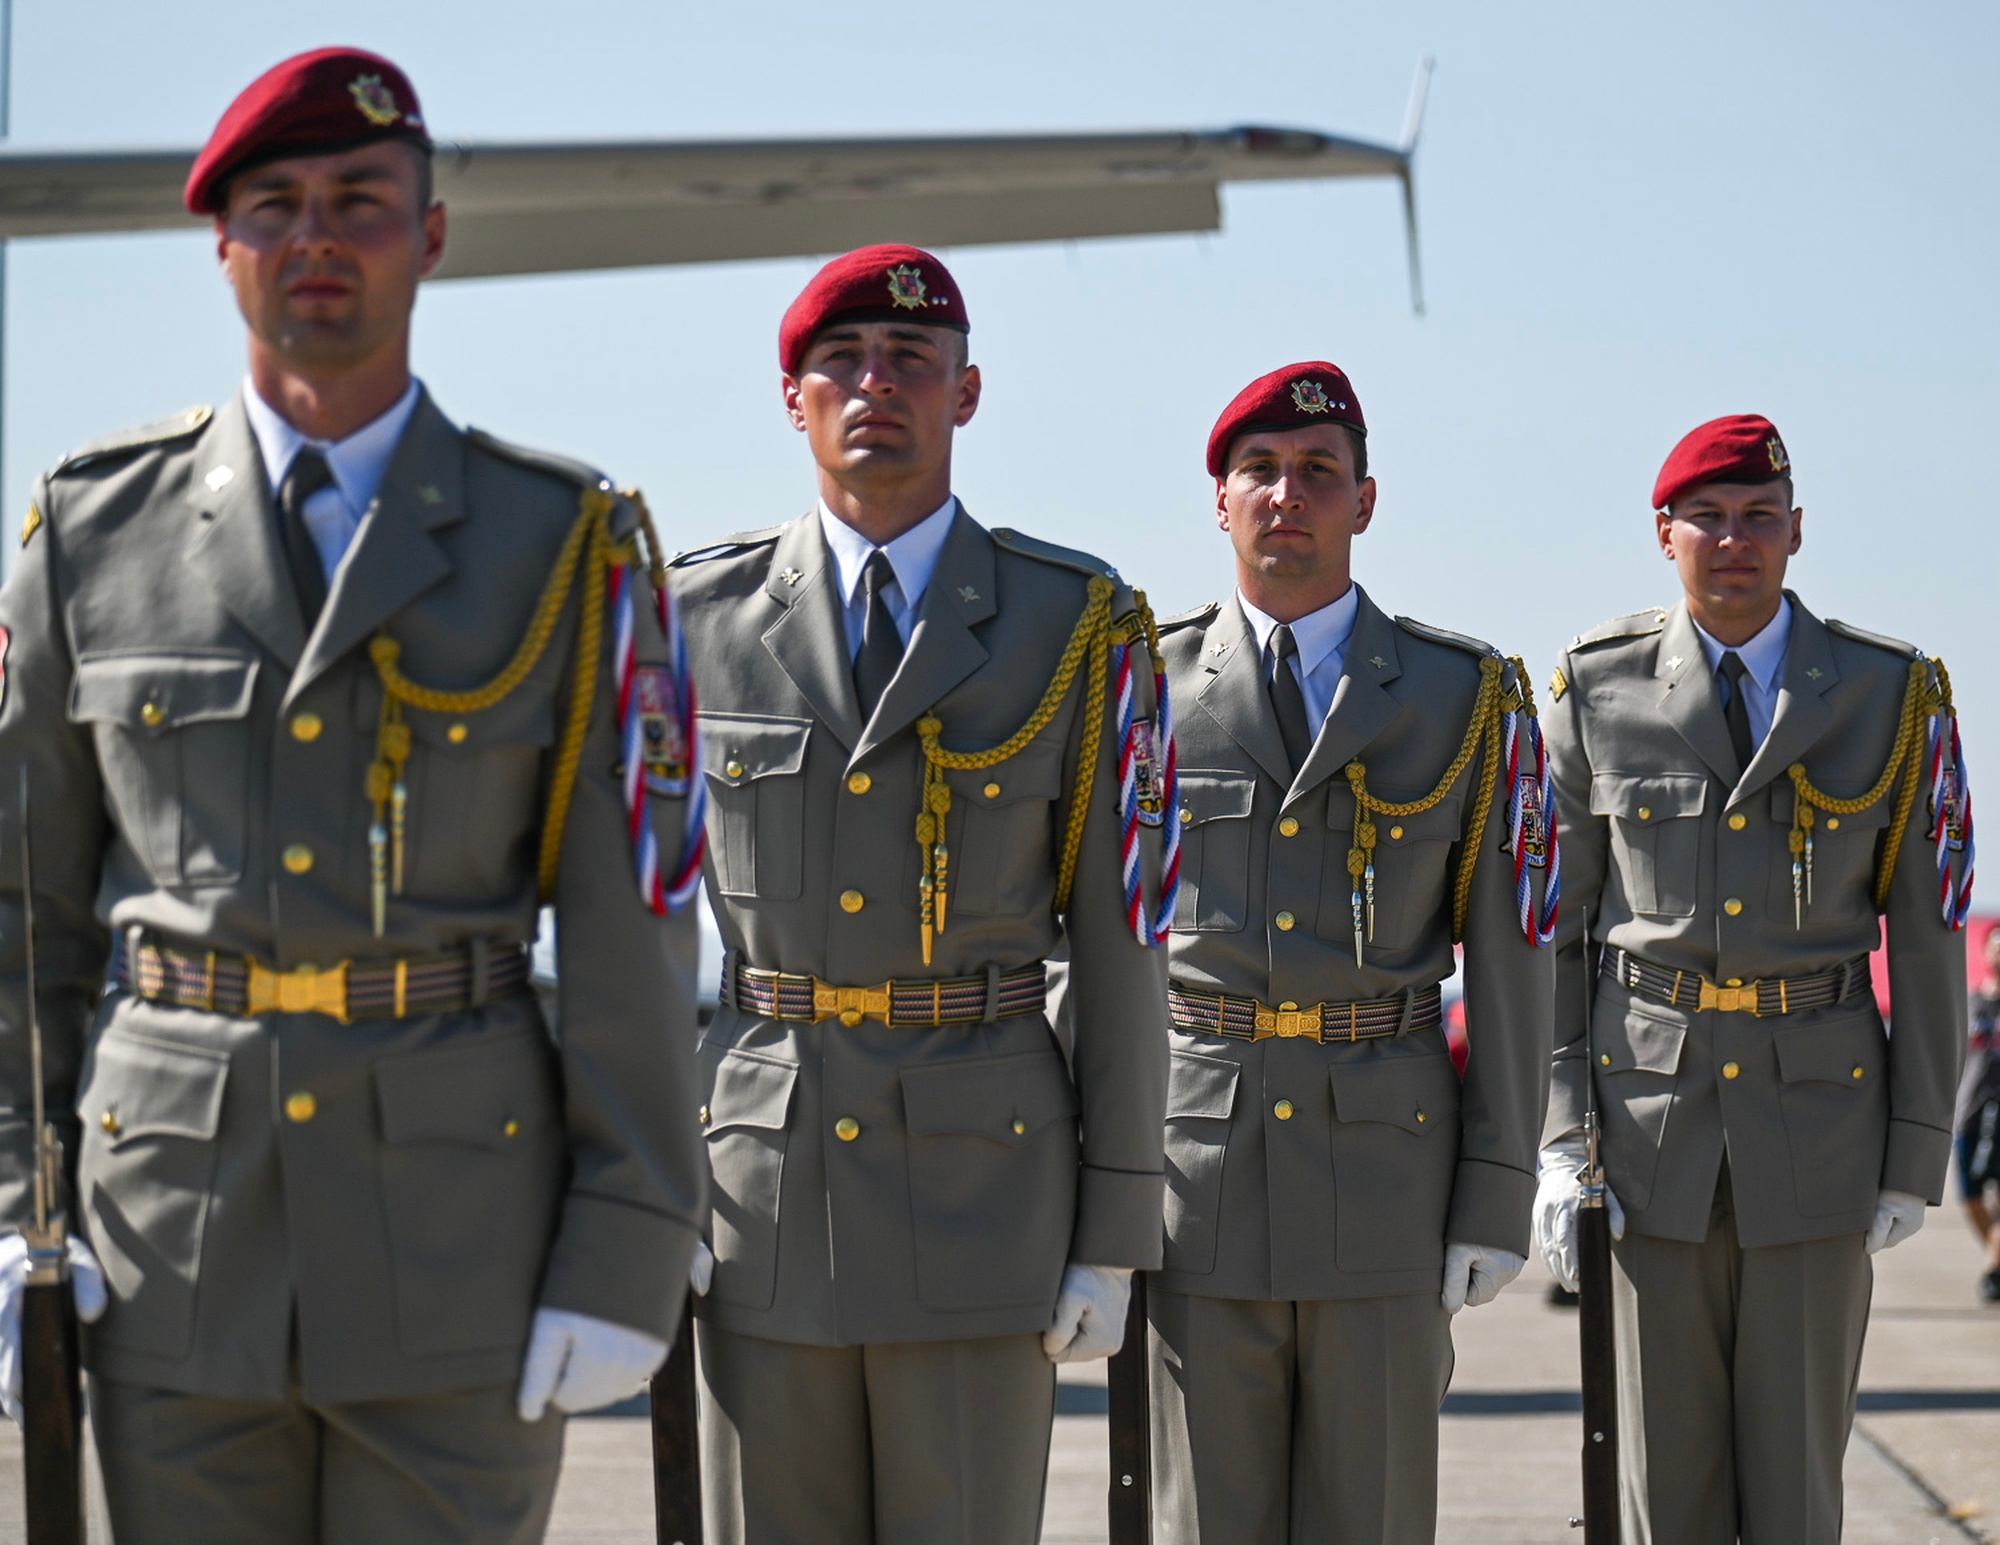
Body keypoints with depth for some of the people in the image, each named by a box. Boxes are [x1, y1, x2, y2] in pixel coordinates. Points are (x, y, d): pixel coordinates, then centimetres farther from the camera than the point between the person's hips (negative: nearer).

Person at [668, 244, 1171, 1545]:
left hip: (984, 1166, -2)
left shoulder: (1072, 625, -1)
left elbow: (1117, 943, -1)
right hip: (760, 1181, 2)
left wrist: (1115, 1237, -4)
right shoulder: (704, 620, 4)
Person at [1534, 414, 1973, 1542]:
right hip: (1649, 1112, 1)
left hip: (1820, 1110, 0)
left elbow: (1927, 942, 2)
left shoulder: (1893, 694, -1)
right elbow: (1557, 928, 4)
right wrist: (1557, 1140, -3)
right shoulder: (1600, 690, 1)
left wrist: (1917, 1155, -1)